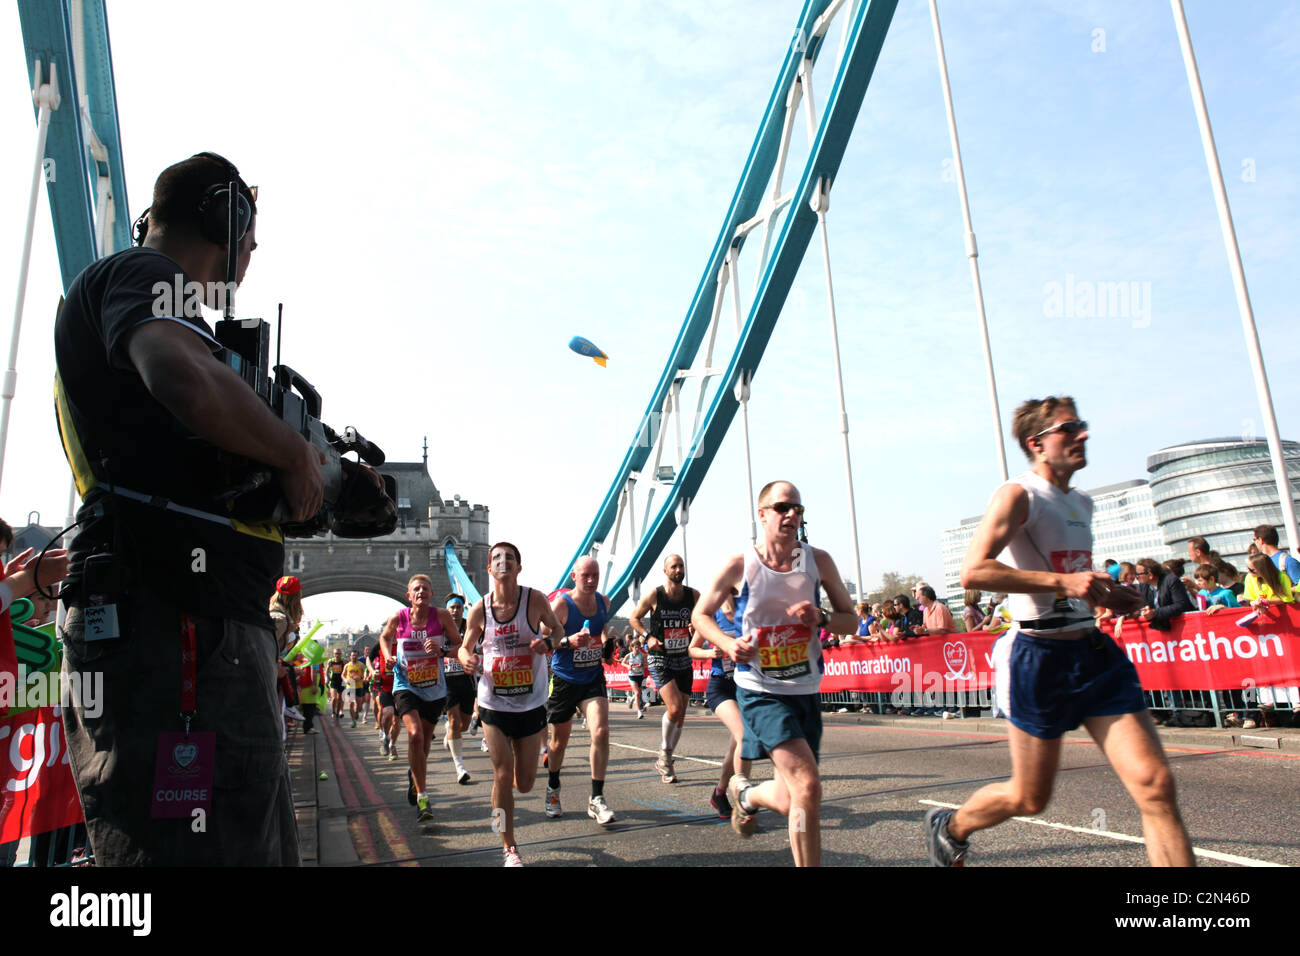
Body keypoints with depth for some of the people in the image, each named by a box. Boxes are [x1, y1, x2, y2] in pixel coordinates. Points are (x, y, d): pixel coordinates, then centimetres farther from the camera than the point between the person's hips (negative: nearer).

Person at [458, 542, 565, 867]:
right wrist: (467, 659, -18)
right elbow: (465, 647, 6)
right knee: (503, 776, -4)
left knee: (524, 782, 8)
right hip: (494, 704, 0)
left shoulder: (535, 600, -11)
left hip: (531, 703, 0)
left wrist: (548, 642, -21)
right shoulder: (479, 609, -7)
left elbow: (560, 632, 2)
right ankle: (509, 848, 15)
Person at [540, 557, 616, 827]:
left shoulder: (603, 601, 2)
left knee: (601, 732, -15)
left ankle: (597, 799, -4)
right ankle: (553, 788, 39)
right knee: (559, 741, 11)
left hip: (593, 678, 3)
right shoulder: (561, 603, -15)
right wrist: (568, 642, -31)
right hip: (564, 680, -3)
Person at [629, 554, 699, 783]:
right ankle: (665, 754, 4)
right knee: (675, 708, -20)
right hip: (659, 659, -4)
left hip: (684, 659, 4)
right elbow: (635, 618, 5)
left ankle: (664, 762, 27)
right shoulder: (654, 596, -8)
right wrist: (648, 637, -10)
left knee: (680, 715, 9)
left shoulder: (693, 595, 0)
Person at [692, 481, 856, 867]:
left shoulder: (818, 560, -2)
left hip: (806, 690, 4)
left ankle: (745, 793, 44)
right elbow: (700, 614, 4)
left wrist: (821, 618, -16)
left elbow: (850, 619, 6)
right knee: (808, 785, -21)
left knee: (789, 802, 11)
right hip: (761, 690, -4)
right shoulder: (740, 565, -9)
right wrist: (729, 644, -15)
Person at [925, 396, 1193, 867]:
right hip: (1040, 657, -7)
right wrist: (1062, 582, -25)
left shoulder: (1082, 503, 16)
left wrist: (1105, 593, 13)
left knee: (1155, 784, -4)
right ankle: (950, 827, 35)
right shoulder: (1018, 495, -11)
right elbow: (973, 572, -24)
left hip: (1095, 652, 7)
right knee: (1029, 799, 6)